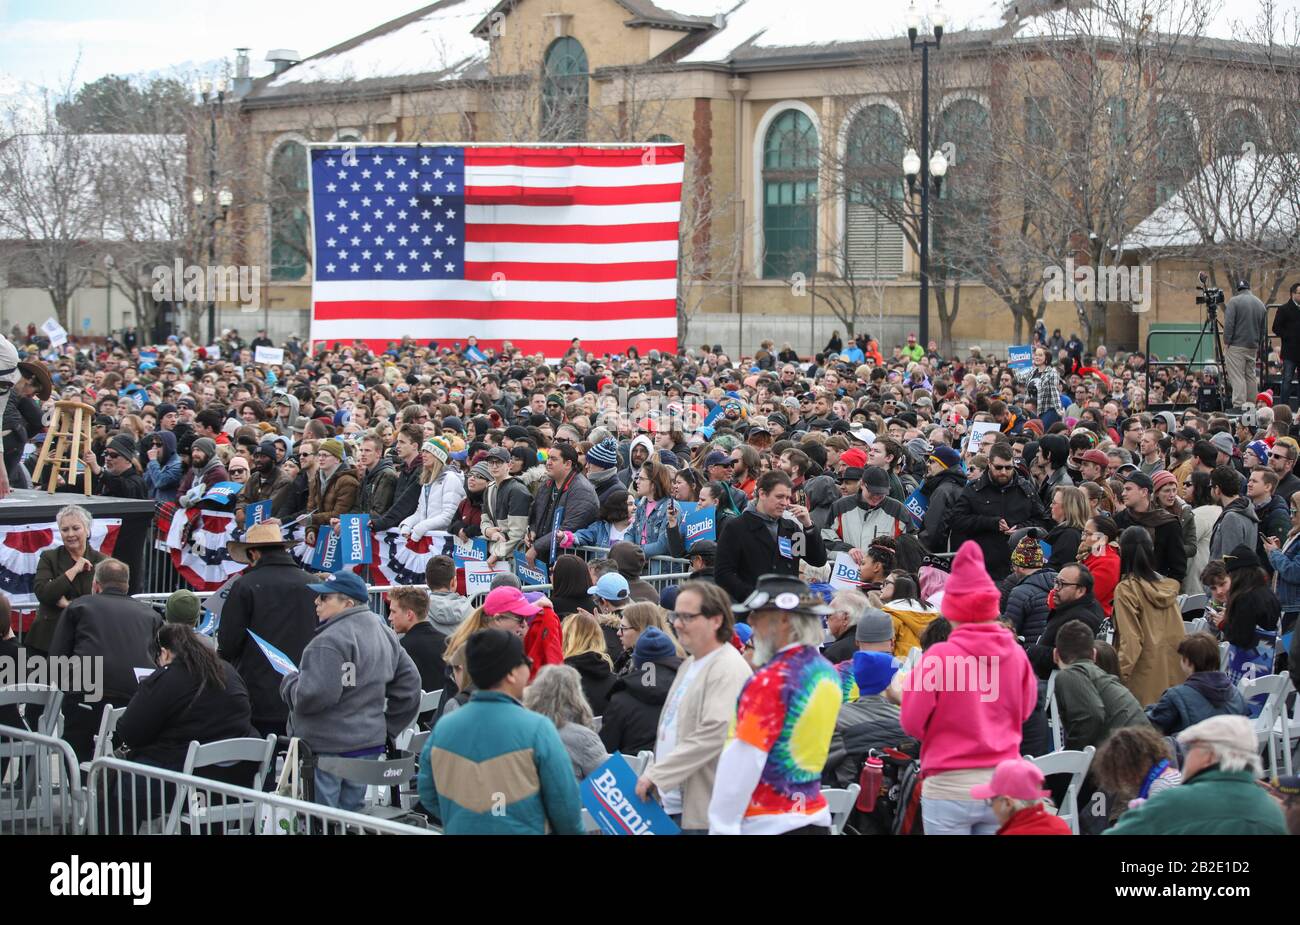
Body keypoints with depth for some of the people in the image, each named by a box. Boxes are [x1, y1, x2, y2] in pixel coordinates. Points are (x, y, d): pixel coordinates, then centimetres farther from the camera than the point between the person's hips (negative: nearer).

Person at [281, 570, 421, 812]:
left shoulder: (330, 641, -18)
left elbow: (312, 696, -23)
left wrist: (289, 682, -3)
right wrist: (387, 728, 18)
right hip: (371, 743, 9)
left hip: (327, 748, -9)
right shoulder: (383, 632, 12)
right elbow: (408, 683, 16)